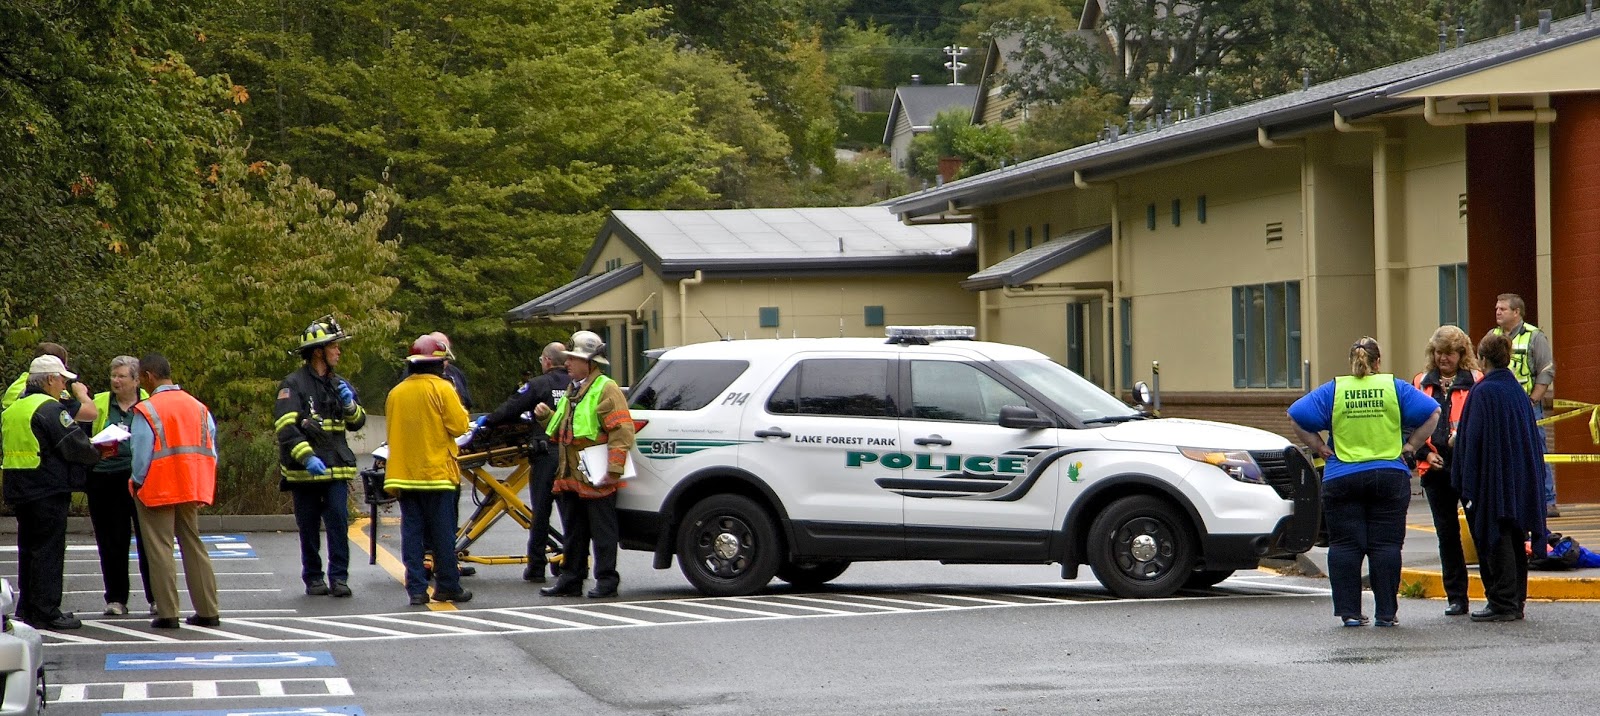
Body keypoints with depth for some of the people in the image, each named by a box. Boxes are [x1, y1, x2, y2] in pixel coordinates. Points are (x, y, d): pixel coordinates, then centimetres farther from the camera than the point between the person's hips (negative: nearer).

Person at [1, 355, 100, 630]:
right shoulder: (50, 409, -14)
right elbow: (77, 447, -17)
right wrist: (97, 453, 0)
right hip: (48, 491, -9)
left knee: (28, 549, 14)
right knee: (49, 550, -5)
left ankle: (26, 609, 18)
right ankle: (45, 612, -5)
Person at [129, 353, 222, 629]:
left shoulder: (147, 410, -12)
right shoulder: (198, 407, 7)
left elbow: (141, 455, -13)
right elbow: (210, 451, 7)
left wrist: (138, 482, 3)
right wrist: (201, 486, 12)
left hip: (158, 489, -6)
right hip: (191, 489, 6)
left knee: (160, 550, 0)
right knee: (194, 546, 12)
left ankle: (167, 613, -2)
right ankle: (208, 610, 11)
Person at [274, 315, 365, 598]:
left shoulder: (339, 385, 17)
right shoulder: (294, 385, -4)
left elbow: (358, 423, 22)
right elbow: (285, 428, -14)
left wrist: (350, 405, 0)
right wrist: (307, 457, -26)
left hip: (336, 469, 4)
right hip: (303, 470, -4)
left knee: (339, 523, -7)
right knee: (309, 527, 3)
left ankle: (339, 577, -5)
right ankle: (313, 578, 13)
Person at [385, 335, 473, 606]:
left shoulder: (396, 393, 8)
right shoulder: (441, 389, -8)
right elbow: (459, 426, -11)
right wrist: (459, 410, 10)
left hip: (404, 474, 4)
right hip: (436, 472, -4)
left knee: (412, 532, 3)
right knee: (442, 533, 3)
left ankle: (416, 588, -1)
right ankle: (447, 586, 8)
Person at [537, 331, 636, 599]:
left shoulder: (606, 390, -10)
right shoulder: (572, 391, 19)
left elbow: (622, 432, -18)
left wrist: (614, 470, -22)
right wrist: (547, 416, 10)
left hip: (596, 480, -9)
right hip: (571, 477, 9)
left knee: (602, 533, -1)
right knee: (573, 534, 14)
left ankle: (606, 581, 3)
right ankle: (571, 580, 19)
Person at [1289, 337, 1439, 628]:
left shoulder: (1332, 391, 4)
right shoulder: (1395, 388, 4)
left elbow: (1298, 416, -1)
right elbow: (1431, 413, 1)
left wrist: (1319, 447, 4)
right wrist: (1411, 445, 6)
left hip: (1341, 479, 0)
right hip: (1389, 478, 0)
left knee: (1344, 546, 3)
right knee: (1385, 546, 2)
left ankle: (1349, 612, 0)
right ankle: (1386, 613, 1)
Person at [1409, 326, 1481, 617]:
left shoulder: (1476, 382, 2)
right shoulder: (1421, 384, 13)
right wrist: (1425, 452, -1)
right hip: (1435, 468, 4)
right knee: (1446, 533, 7)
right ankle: (1455, 597, 13)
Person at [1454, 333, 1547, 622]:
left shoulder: (1483, 391, -13)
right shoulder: (1517, 390, 9)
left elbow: (1474, 438, -16)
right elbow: (1532, 434, 14)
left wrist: (1468, 485, -14)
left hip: (1494, 478, -7)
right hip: (1520, 477, 7)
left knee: (1495, 541, -3)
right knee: (1515, 541, 12)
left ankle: (1503, 603, -3)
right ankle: (1516, 601, 17)